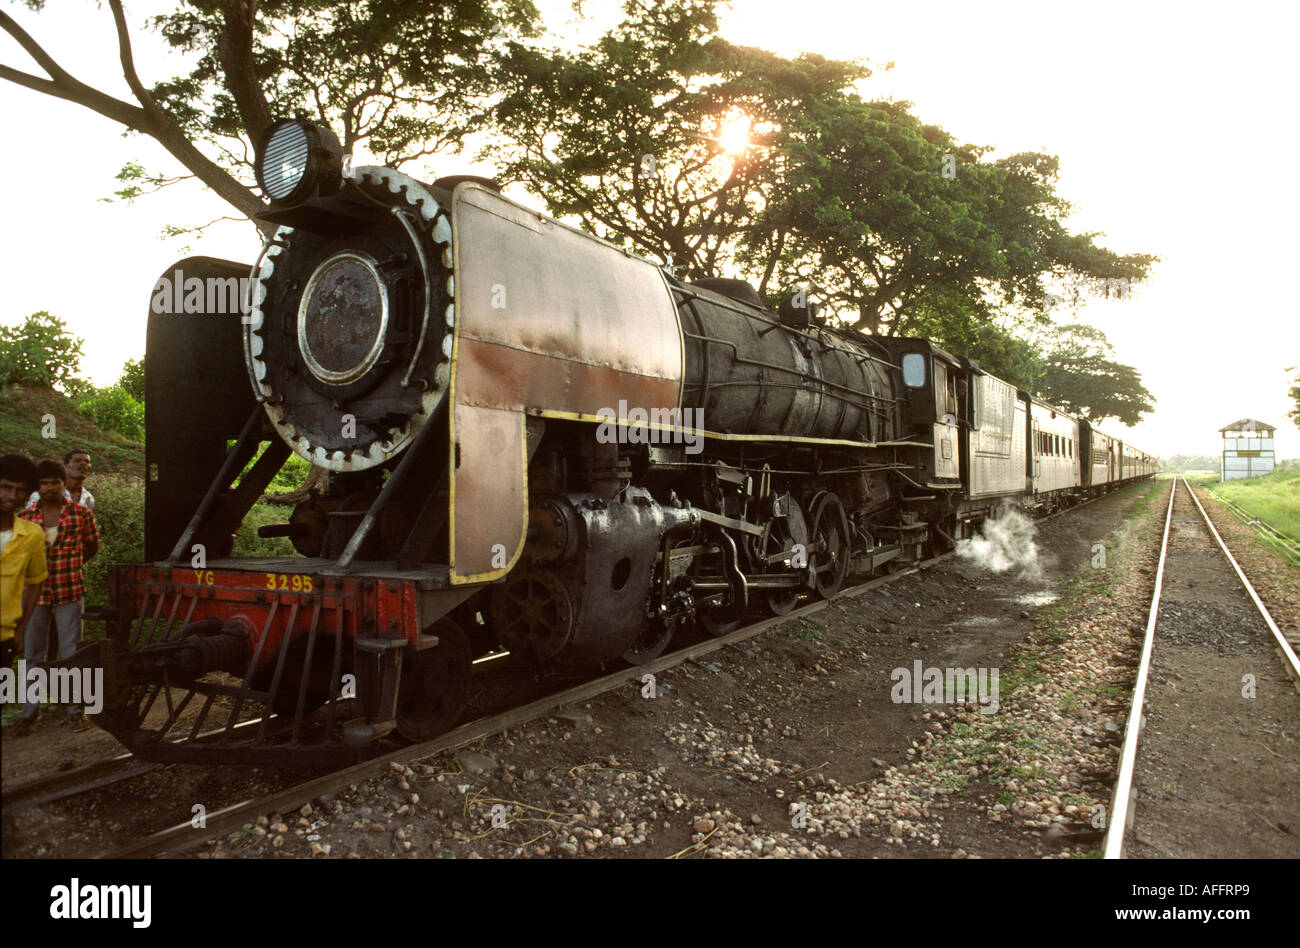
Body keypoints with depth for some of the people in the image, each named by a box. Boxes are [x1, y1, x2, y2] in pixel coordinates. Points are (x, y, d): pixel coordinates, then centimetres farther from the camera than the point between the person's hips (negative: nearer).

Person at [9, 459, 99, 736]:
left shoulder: (81, 515, -2)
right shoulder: (23, 517, 2)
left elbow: (92, 546, 12)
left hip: (69, 593, -2)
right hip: (34, 593, 2)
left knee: (71, 652, 5)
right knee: (32, 653, 9)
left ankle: (75, 709, 16)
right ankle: (30, 711, 21)